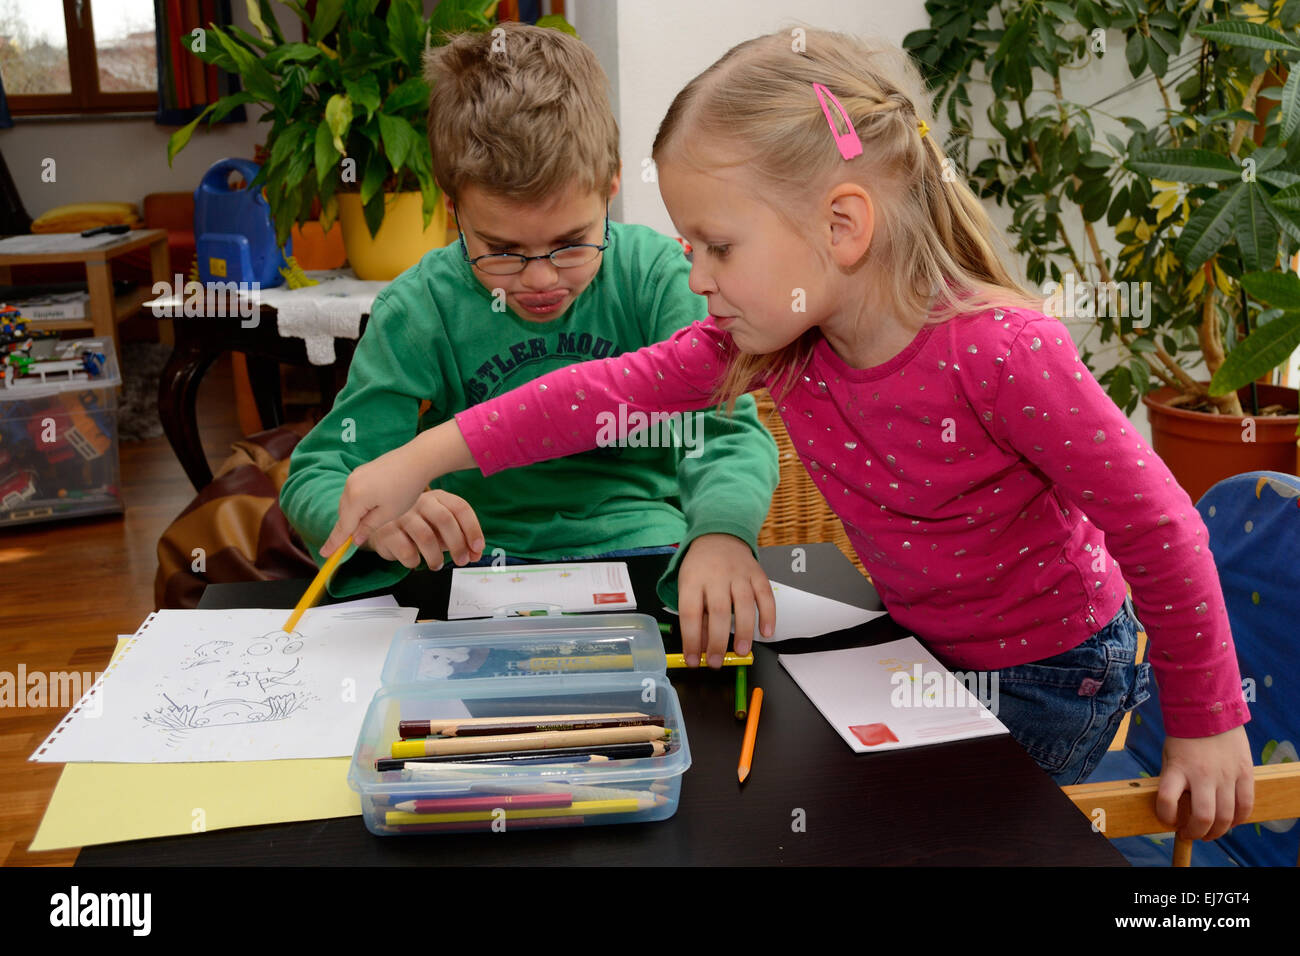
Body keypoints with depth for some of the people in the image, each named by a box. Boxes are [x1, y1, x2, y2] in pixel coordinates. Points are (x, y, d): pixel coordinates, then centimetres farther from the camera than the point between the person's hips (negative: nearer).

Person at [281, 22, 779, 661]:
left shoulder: (651, 273, -5)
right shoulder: (419, 310, -6)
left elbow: (726, 427, -14)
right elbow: (317, 473, -7)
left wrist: (721, 532, -38)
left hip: (639, 543, 1)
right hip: (480, 556, 0)